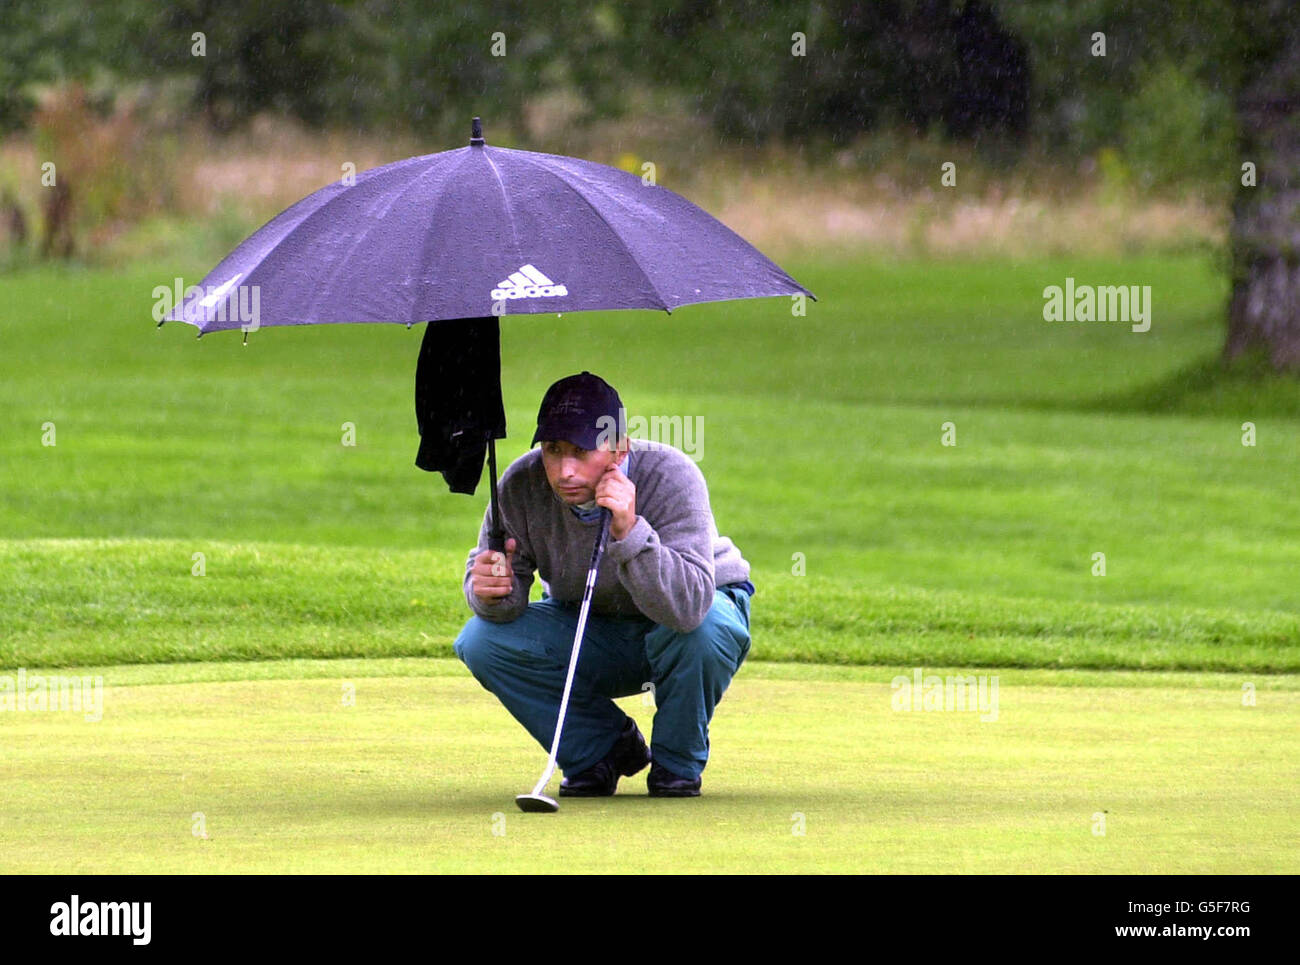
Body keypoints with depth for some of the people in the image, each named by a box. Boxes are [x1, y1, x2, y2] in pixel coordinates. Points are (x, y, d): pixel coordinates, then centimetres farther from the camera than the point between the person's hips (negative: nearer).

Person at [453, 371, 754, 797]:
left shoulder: (671, 476, -32)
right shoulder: (522, 486, -22)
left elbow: (688, 606, -43)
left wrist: (629, 532, -55)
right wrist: (491, 591, -38)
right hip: (587, 636, 3)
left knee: (700, 630, -38)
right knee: (482, 641, -19)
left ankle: (677, 763, -7)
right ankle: (604, 748, 3)